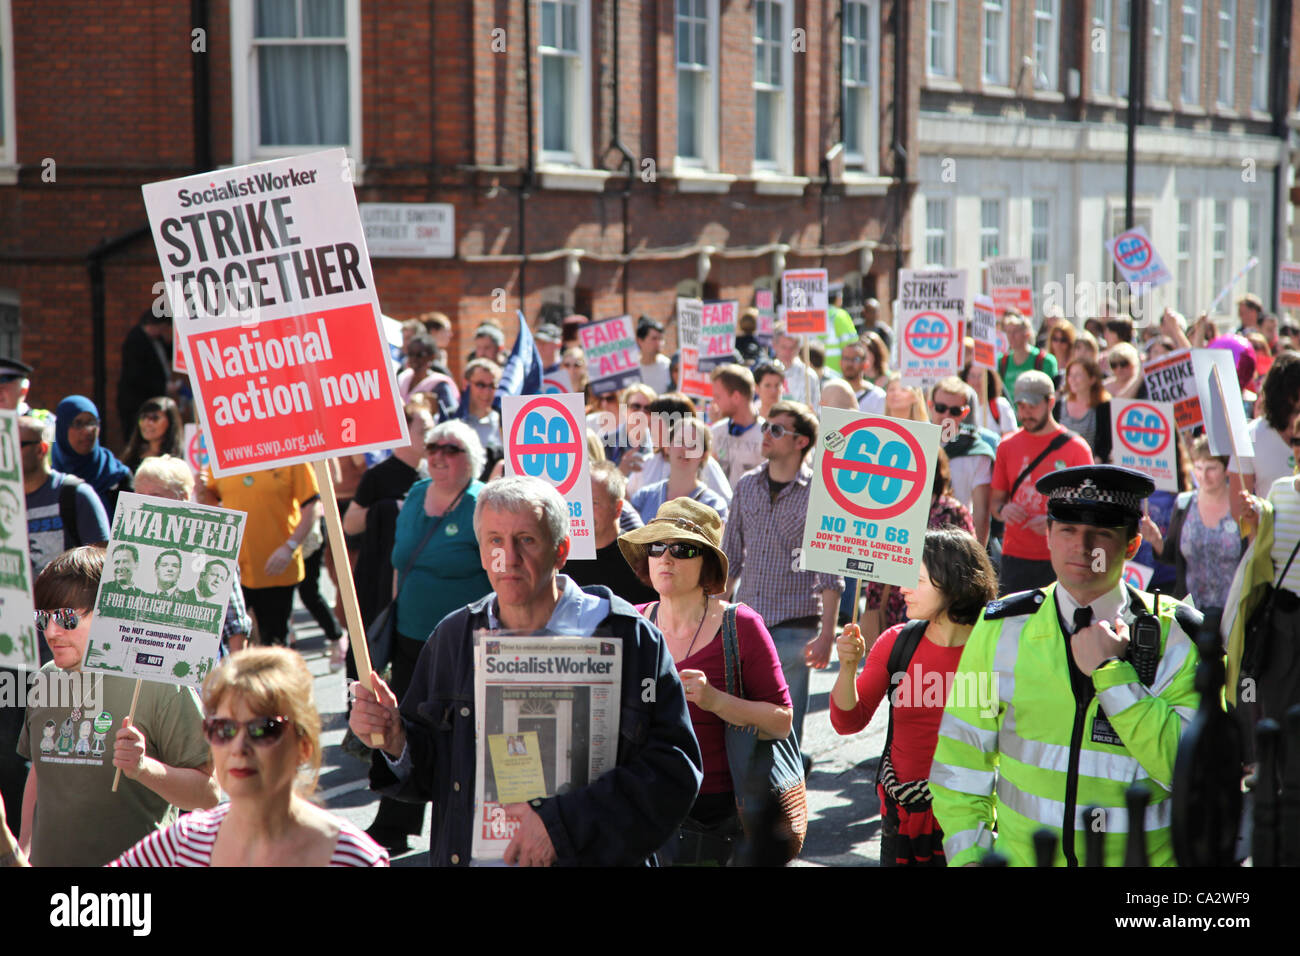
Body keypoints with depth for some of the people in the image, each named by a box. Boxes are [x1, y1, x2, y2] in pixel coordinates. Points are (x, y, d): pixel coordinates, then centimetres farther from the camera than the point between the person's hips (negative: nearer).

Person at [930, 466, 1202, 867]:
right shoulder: (1001, 630, 5)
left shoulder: (1177, 637, 0)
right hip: (1023, 855, 0)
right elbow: (961, 765, 10)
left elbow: (1188, 769, -10)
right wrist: (969, 855, -1)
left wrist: (1110, 671, -13)